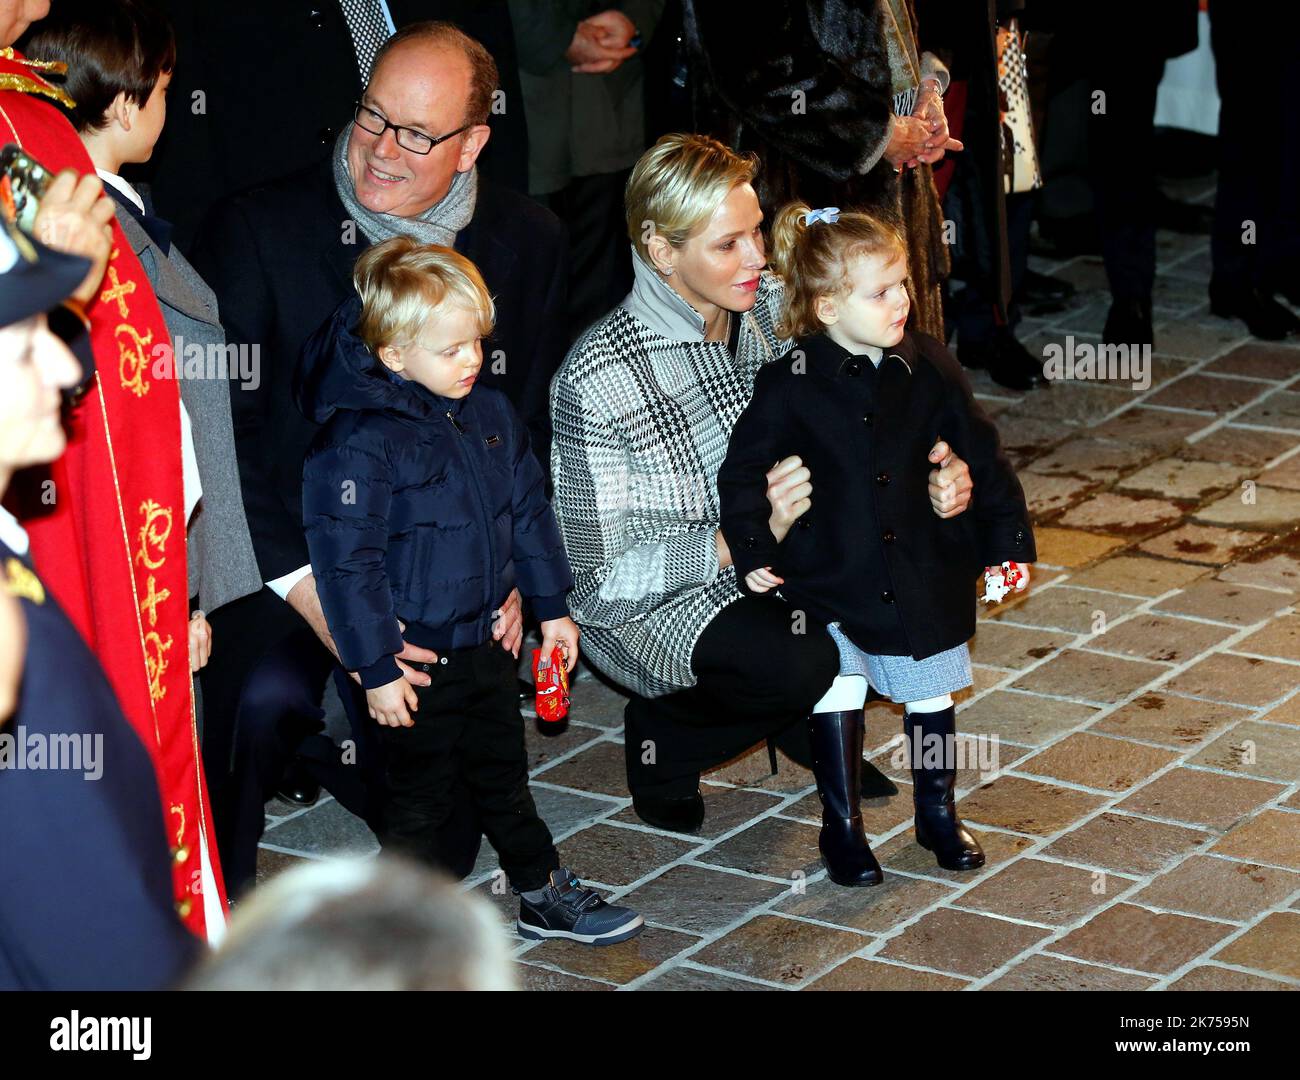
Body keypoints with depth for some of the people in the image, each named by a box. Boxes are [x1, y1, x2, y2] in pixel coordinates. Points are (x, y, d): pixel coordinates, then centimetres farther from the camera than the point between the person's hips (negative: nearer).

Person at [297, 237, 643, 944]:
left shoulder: (489, 414, 2)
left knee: (505, 777, 21)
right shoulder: (360, 441, -22)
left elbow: (528, 510, 15)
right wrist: (375, 669, -20)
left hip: (485, 640, 7)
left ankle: (545, 895, 35)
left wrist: (551, 606, 17)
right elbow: (346, 561, -21)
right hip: (416, 657, -7)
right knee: (418, 796, 5)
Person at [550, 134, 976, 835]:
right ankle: (663, 736, 0)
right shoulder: (597, 378, -24)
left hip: (772, 562, 6)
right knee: (799, 664, -32)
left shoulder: (774, 306, -6)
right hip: (647, 606, -6)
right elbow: (605, 574, -24)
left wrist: (938, 472, -21)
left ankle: (810, 720, 10)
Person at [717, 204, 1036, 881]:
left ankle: (937, 812, 30)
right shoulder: (790, 387, -13)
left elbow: (981, 455, 6)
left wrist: (1006, 538, 8)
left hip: (924, 576, 3)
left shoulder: (929, 368, -4)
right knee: (836, 695, 0)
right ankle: (841, 824, 16)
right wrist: (754, 555, -8)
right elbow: (742, 473, -4)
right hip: (833, 579, -3)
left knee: (930, 693, 12)